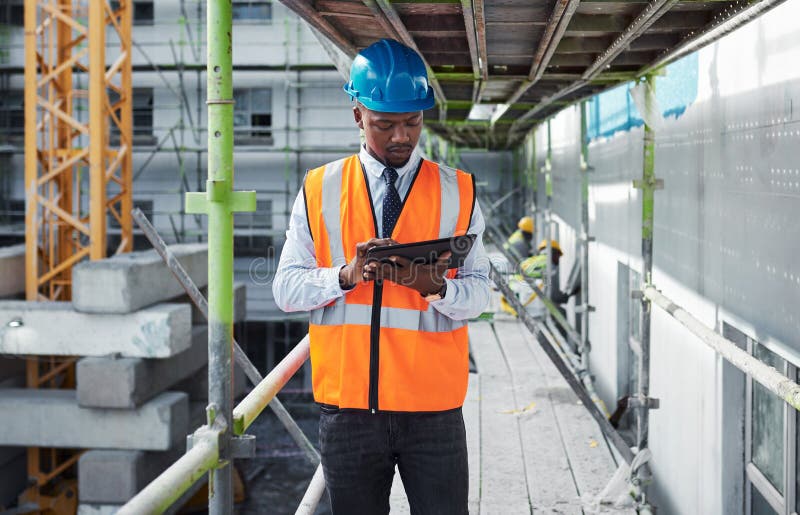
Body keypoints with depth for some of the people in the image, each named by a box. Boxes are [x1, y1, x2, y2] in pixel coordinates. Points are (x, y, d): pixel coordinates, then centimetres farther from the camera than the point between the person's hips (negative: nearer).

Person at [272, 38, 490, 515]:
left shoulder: (458, 192, 4)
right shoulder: (319, 190, 4)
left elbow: (479, 294, 1)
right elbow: (286, 288, 0)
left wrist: (434, 285, -21)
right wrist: (348, 274, -18)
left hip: (433, 405, 0)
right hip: (347, 401, 1)